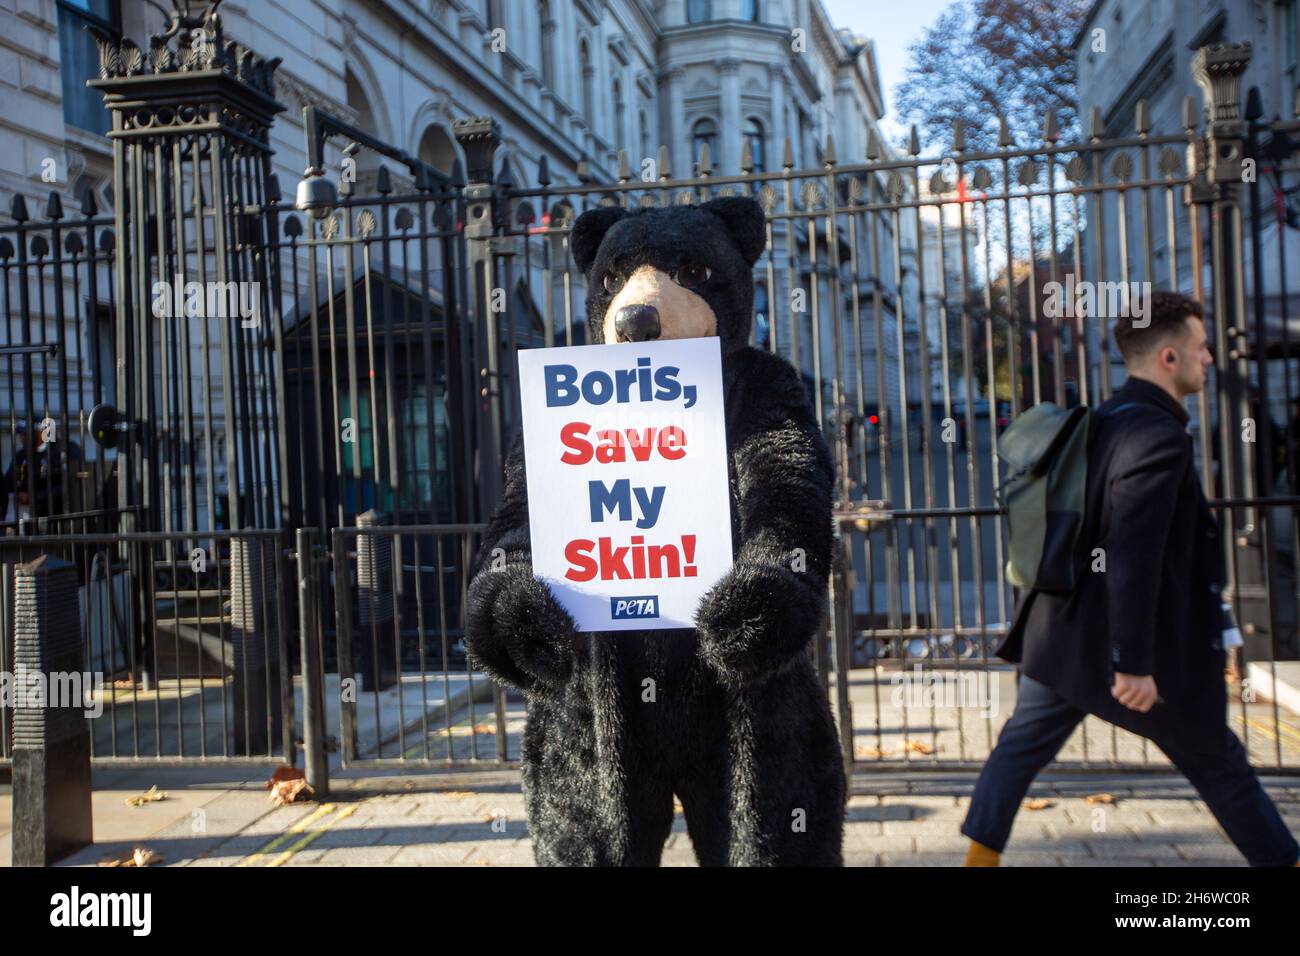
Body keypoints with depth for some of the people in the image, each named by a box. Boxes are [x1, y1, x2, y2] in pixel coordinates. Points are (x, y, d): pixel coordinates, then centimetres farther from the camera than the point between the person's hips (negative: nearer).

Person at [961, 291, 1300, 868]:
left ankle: (979, 857, 16)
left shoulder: (1102, 423, 10)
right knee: (1218, 764, 11)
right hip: (1119, 644, -8)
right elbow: (1134, 555, -27)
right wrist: (1135, 663, -27)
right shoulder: (1159, 437, -19)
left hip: (1065, 634, 8)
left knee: (1022, 746, 13)